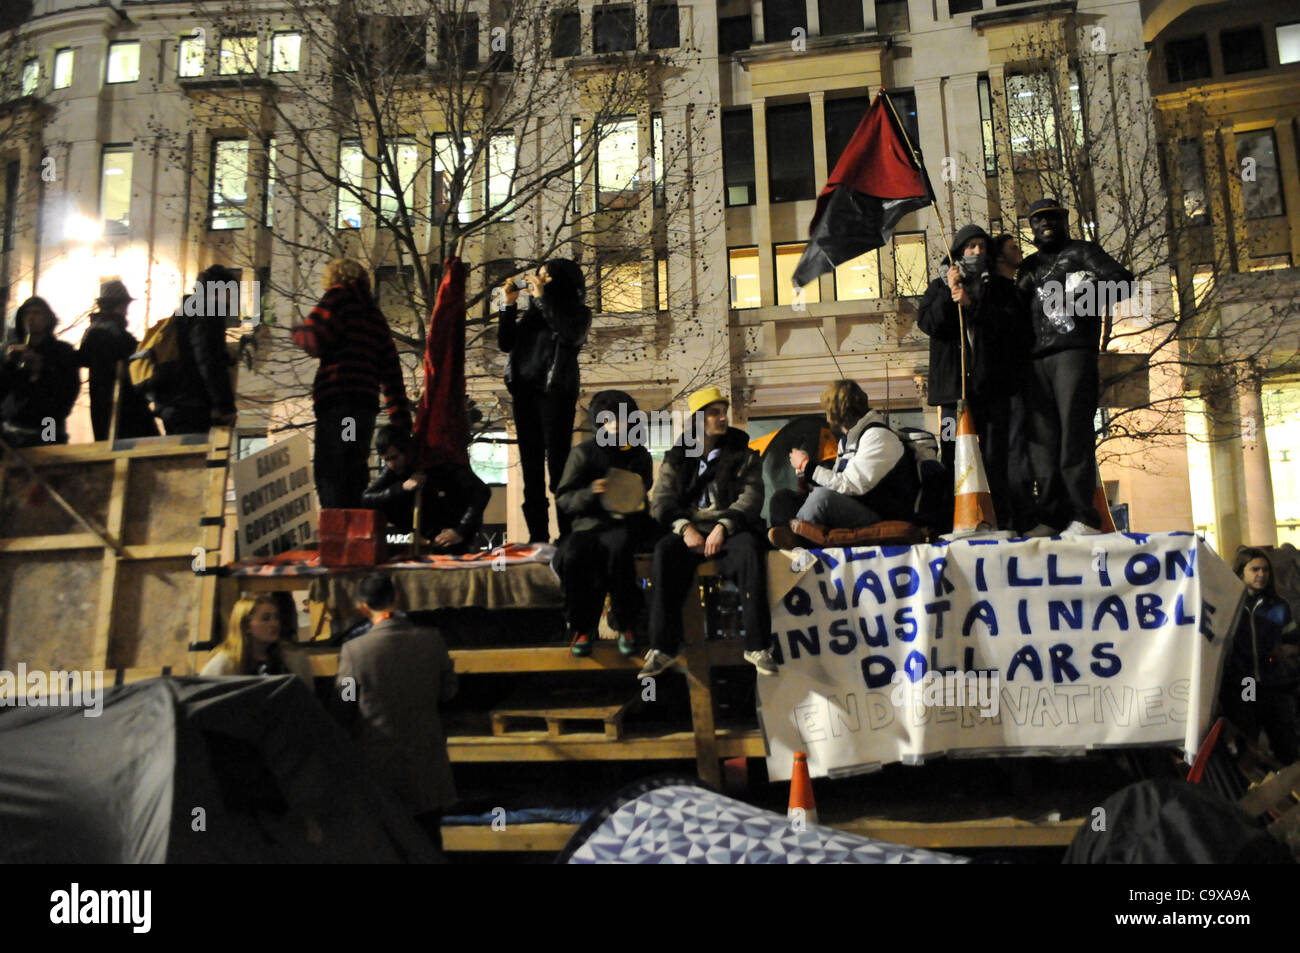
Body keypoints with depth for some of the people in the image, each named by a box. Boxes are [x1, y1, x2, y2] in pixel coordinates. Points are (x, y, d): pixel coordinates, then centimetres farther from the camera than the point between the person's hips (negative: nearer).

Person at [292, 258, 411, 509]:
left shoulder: (340, 295, 7)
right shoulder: (375, 315, 26)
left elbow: (316, 342, -7)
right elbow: (391, 371, 21)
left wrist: (298, 331, 17)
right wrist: (401, 421, 19)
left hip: (337, 402, -7)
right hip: (367, 403, 7)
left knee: (329, 473, -11)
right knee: (355, 474, 11)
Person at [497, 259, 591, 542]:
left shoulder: (578, 312, 6)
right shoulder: (531, 315, 19)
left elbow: (572, 335, -16)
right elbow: (506, 343, 11)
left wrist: (543, 296, -11)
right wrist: (510, 305, 4)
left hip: (555, 391, -5)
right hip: (524, 391, 5)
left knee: (558, 464, -11)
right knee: (531, 465, 3)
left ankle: (568, 535, -10)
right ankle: (537, 535, 6)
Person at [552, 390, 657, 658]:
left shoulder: (639, 455, 17)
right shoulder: (583, 453, 9)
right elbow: (563, 499, 5)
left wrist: (634, 503, 4)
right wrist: (590, 492, -13)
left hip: (624, 524, 0)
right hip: (589, 523, 0)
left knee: (618, 546, -37)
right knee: (571, 555, -34)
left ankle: (625, 625, -20)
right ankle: (582, 627, -12)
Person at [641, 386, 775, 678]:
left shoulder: (743, 455, 13)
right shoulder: (676, 458, 15)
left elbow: (751, 499, -1)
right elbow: (661, 501, 4)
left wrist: (723, 527, -20)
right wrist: (685, 527, -16)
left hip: (729, 532, 0)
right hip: (688, 530, 1)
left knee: (751, 548, -34)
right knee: (665, 550, -33)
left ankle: (757, 646, -30)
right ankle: (662, 648, -31)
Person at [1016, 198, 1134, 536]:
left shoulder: (1081, 251, 12)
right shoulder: (1030, 266, 28)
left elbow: (1123, 280, -1)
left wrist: (1081, 294, -15)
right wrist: (1023, 292, 7)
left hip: (1074, 352, -5)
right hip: (1037, 359, 5)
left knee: (1075, 433, -12)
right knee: (1042, 438, -2)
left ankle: (1085, 517, -12)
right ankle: (1051, 517, 0)